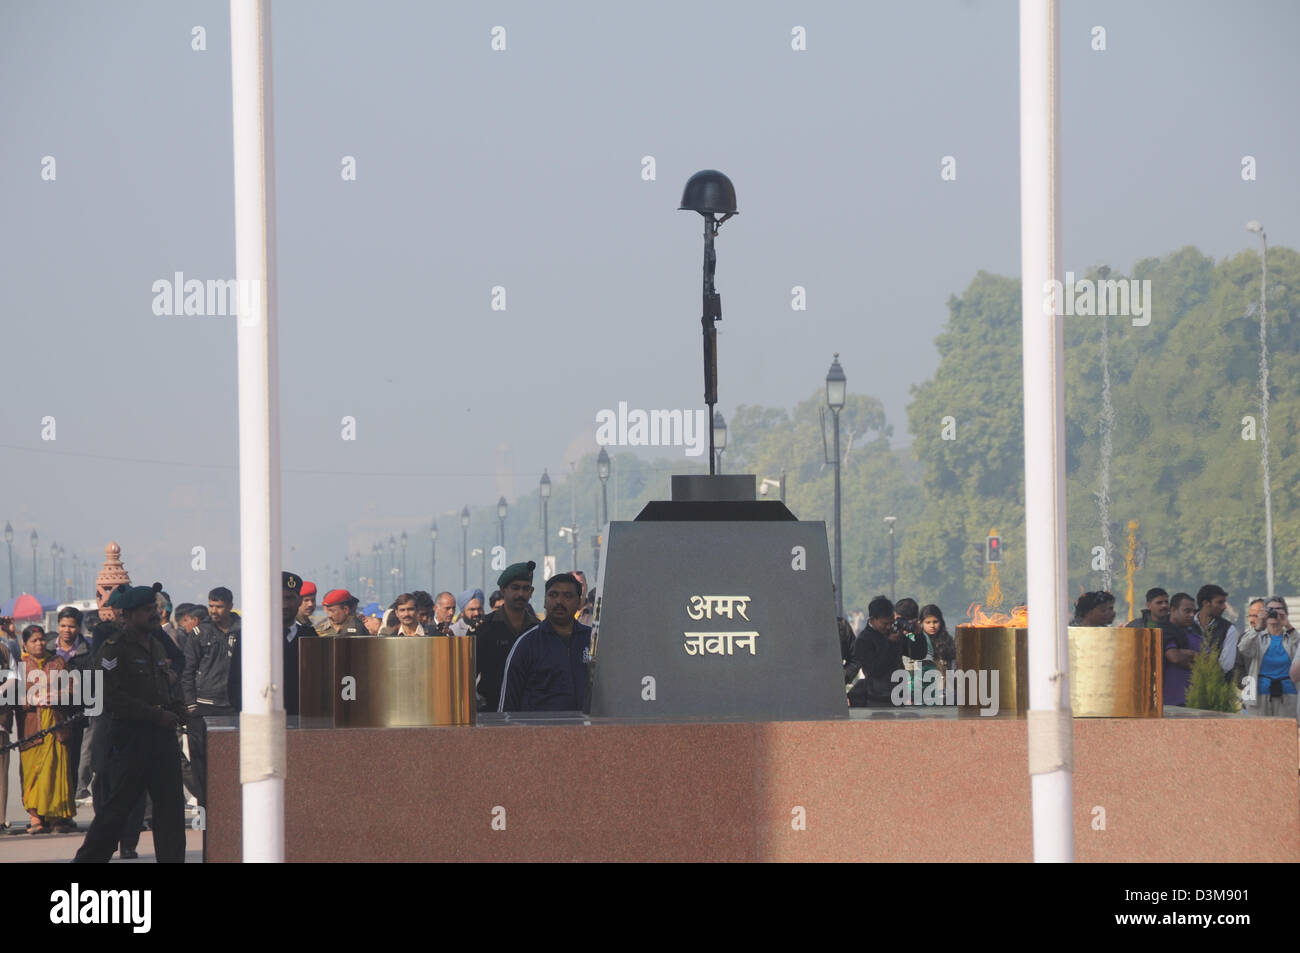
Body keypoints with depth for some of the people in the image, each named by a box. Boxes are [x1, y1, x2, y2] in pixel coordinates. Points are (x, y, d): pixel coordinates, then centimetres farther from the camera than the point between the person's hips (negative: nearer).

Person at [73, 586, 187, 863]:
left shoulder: (156, 646, 18)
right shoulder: (114, 649, -9)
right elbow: (113, 698, -16)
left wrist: (177, 707, 8)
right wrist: (155, 714, -17)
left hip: (162, 734, 7)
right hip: (131, 738, -7)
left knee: (170, 804, 4)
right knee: (119, 804, -3)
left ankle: (172, 859, 8)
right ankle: (88, 859, 8)